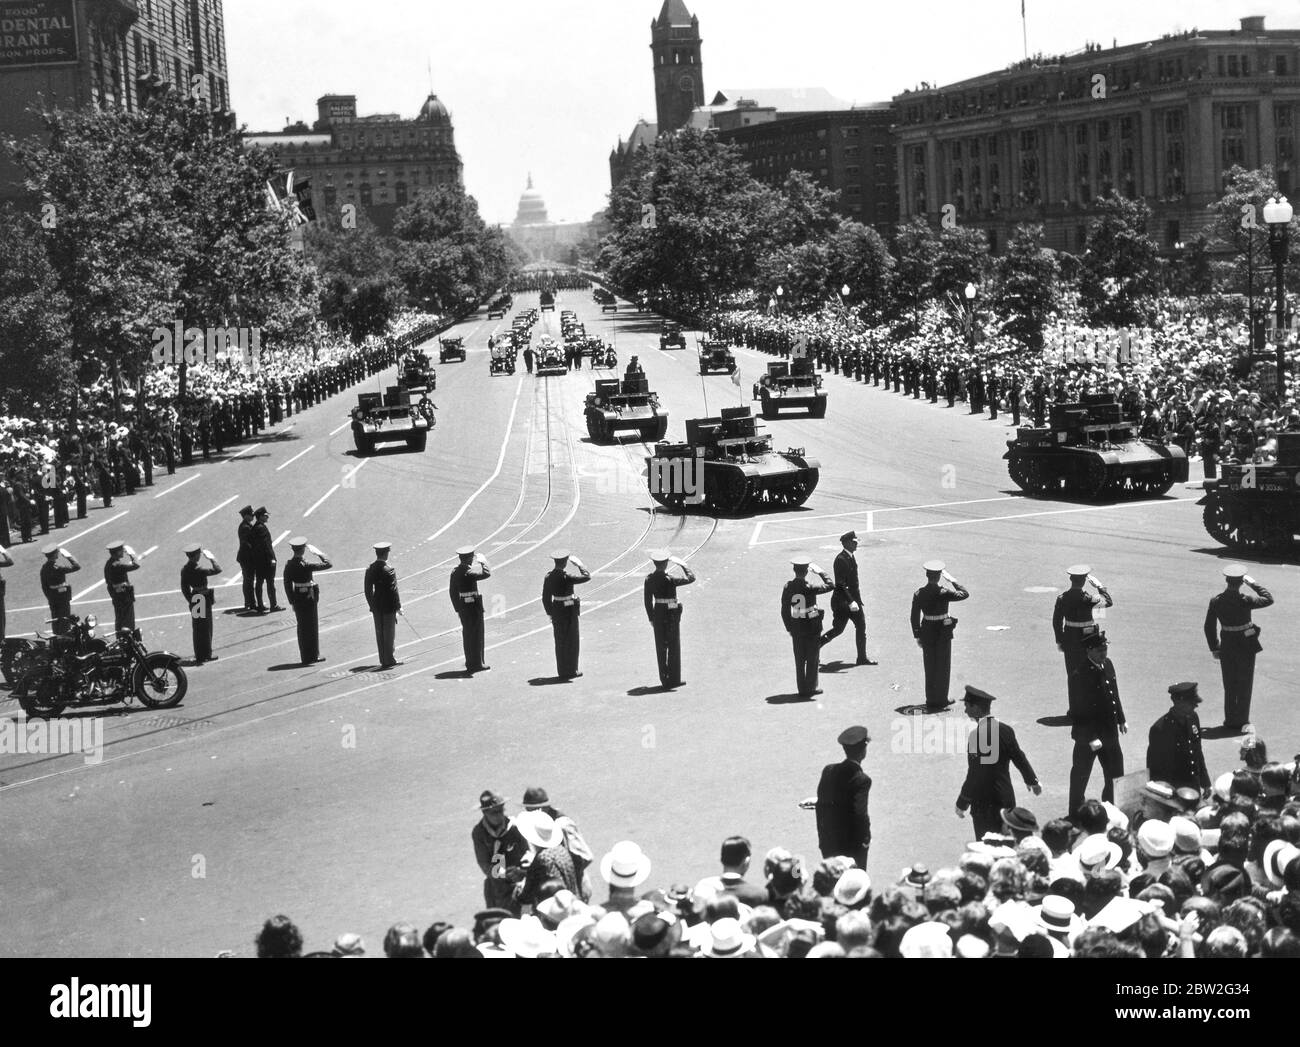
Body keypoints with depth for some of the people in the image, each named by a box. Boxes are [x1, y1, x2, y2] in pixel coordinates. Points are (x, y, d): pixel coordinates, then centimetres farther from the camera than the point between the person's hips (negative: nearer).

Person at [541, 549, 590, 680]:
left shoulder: (548, 577, -1)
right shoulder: (566, 577, -21)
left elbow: (545, 598, 5)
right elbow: (587, 577, -18)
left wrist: (549, 613, 15)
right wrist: (579, 565, -4)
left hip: (556, 610, 6)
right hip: (569, 610, -6)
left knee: (560, 642, 14)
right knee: (571, 641, 5)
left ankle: (562, 670, 20)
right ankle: (570, 671, 9)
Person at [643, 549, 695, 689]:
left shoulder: (649, 579, -4)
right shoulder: (670, 580, -19)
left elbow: (648, 600, 2)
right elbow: (691, 577, -14)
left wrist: (651, 618, 11)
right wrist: (682, 564, -3)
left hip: (658, 613, 4)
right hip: (671, 613, -4)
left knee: (661, 647, 12)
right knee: (674, 647, 7)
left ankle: (664, 679, 16)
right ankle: (674, 679, 10)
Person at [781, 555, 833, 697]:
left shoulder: (788, 587, -8)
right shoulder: (810, 587, -21)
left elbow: (784, 611, -1)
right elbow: (830, 585, -10)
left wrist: (789, 628, 11)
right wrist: (819, 571, -3)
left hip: (796, 627, 4)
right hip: (812, 627, -4)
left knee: (799, 660, 13)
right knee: (812, 659, 11)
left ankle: (801, 689, 17)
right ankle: (811, 688, 16)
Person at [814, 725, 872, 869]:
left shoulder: (828, 770, -2)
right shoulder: (861, 779, -21)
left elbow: (821, 805, 4)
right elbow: (860, 813, -22)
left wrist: (822, 833, 13)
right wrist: (866, 839, -7)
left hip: (828, 842, 6)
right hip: (852, 845, -6)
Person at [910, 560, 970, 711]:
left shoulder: (918, 594, -7)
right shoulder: (943, 593, -19)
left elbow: (914, 618, -1)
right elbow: (965, 594, -6)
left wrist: (917, 636, 9)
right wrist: (952, 579, 1)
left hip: (927, 631, 4)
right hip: (943, 632, -4)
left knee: (930, 668, 15)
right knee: (943, 667, 11)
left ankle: (931, 701, 20)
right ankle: (941, 700, 17)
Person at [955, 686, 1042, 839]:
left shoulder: (976, 735, -19)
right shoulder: (1005, 730, 2)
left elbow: (974, 774, -19)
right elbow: (1019, 757, 13)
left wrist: (962, 804, -10)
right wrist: (1032, 781, 30)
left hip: (984, 802, -7)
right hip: (1006, 797, 7)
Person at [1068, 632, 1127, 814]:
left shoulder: (1108, 665, 2)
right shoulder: (1080, 676, -23)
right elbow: (1078, 712, -21)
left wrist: (1121, 720, 19)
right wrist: (1091, 738, -21)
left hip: (1109, 731, 8)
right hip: (1087, 735, -8)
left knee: (1116, 777, 15)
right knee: (1080, 778, 7)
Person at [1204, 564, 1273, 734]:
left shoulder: (1215, 600, -8)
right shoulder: (1245, 600, -20)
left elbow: (1209, 627, -2)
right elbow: (1269, 599, -7)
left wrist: (1214, 648, 8)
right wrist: (1253, 583, -4)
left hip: (1226, 646, 4)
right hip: (1246, 646, -4)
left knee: (1229, 686, 17)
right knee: (1244, 686, 8)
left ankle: (1230, 720, 23)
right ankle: (1241, 723, 8)